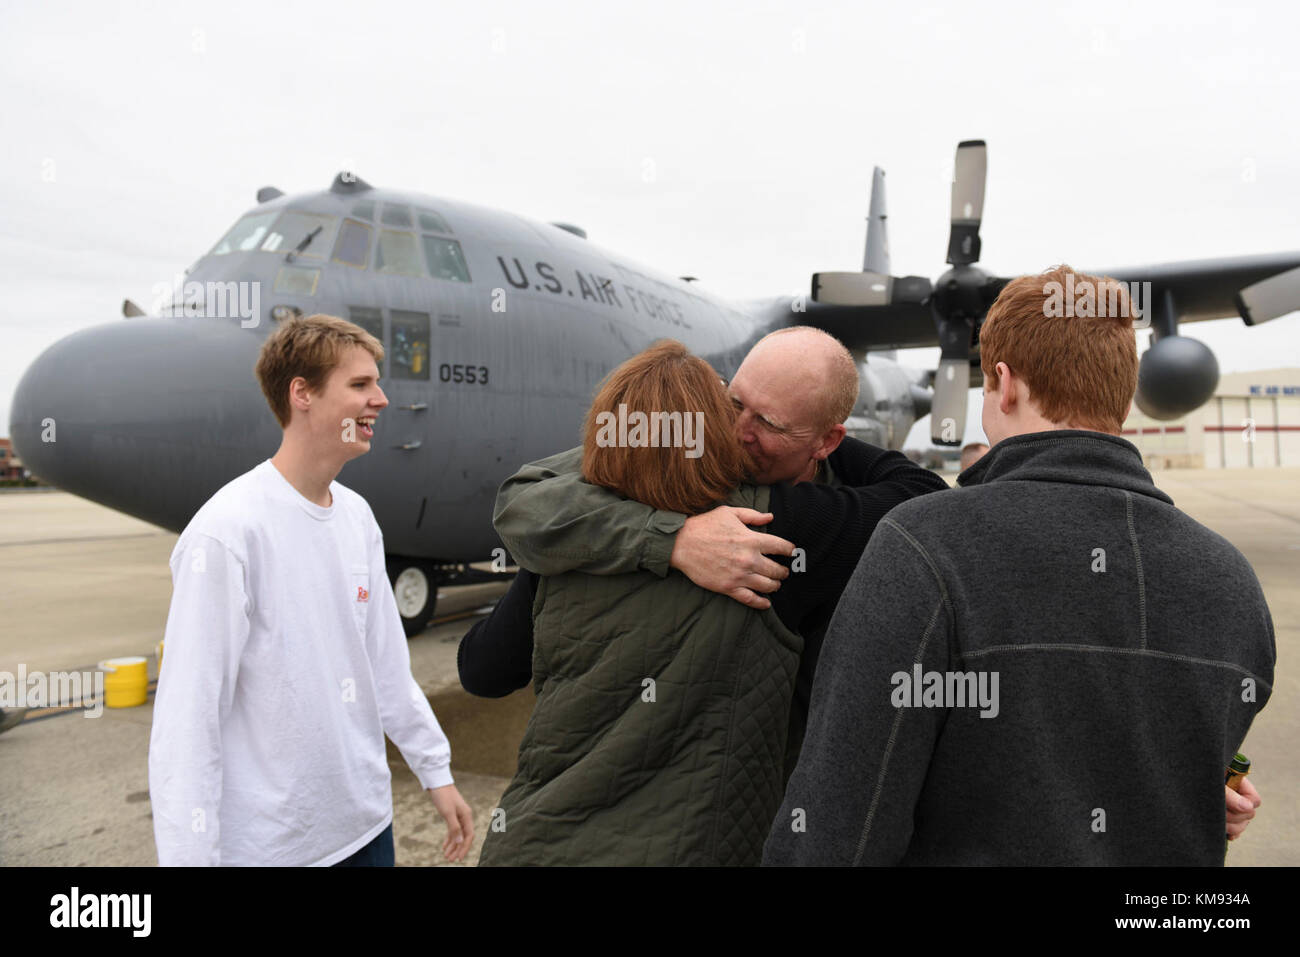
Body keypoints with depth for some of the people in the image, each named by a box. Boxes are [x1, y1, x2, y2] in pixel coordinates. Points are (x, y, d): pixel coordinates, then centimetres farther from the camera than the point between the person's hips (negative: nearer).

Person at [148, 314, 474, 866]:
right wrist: (190, 855, -20)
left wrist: (435, 771, 10)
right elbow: (188, 720, -20)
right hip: (270, 842, -6)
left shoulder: (357, 517, 2)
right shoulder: (228, 531, -20)